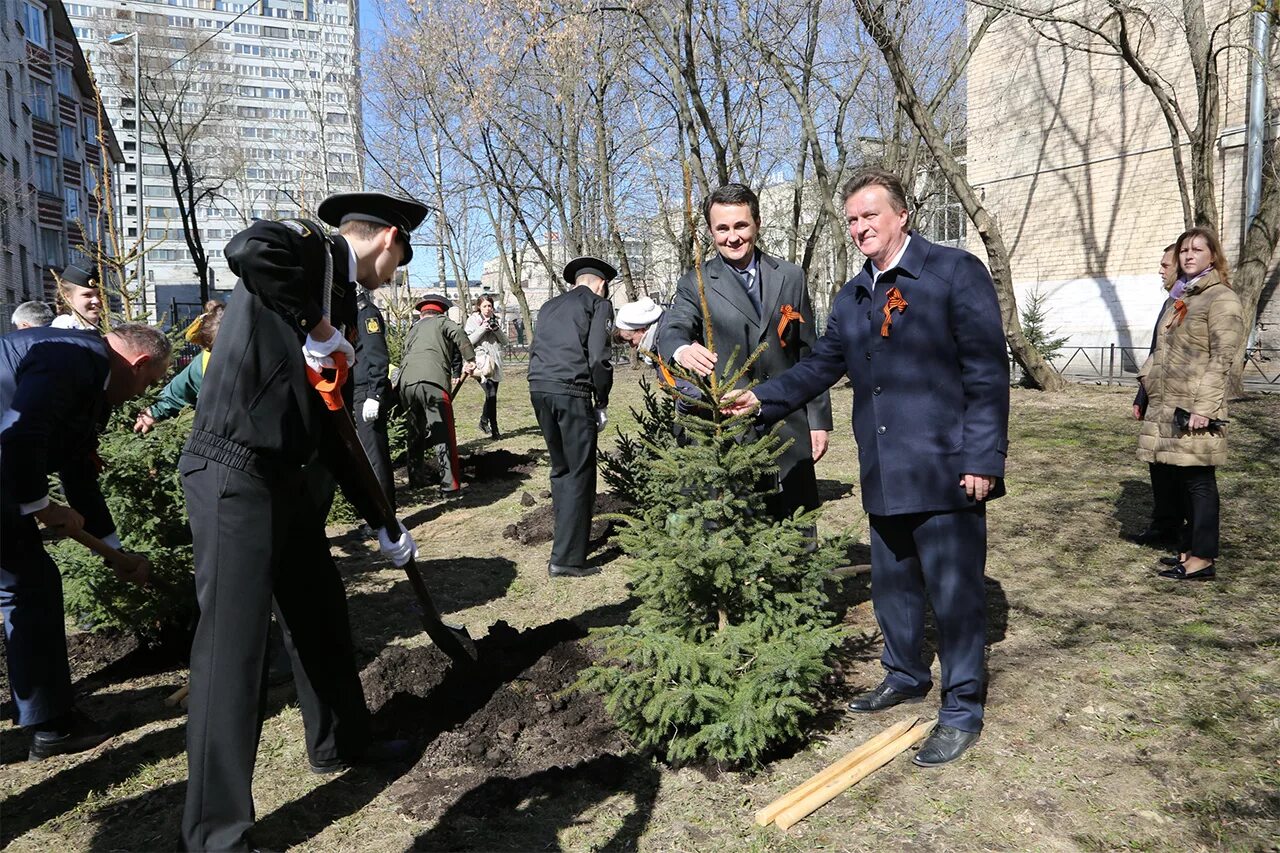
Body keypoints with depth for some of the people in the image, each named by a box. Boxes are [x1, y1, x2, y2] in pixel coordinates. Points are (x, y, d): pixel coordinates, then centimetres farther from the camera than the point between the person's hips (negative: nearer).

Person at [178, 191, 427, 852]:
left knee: (320, 614, 20)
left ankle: (341, 743, 40)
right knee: (233, 641, -6)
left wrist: (382, 524, 22)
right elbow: (247, 248, -33)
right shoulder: (313, 247, -6)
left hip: (291, 481, 10)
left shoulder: (340, 300, 17)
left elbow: (331, 428, 20)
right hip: (235, 476, -9)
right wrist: (317, 326, -19)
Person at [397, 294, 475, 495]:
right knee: (443, 435, -3)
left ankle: (415, 476, 32)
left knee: (416, 432, 23)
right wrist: (469, 360, -3)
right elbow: (459, 334, -4)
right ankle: (449, 485, -6)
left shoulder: (412, 330, 34)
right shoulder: (441, 321, 18)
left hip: (406, 382, 6)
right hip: (432, 381, -5)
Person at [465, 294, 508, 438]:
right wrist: (482, 329, -13)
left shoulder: (495, 320, 16)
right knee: (491, 394, -18)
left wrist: (497, 329, -5)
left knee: (491, 395, 8)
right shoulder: (473, 320, 3)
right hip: (480, 360, -5)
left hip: (495, 363, 5)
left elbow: (505, 342, 12)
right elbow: (467, 341, -7)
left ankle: (484, 422, 27)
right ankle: (493, 427, -13)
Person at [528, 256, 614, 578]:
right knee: (580, 475, -2)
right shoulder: (599, 304, 5)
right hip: (572, 392, -7)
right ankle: (566, 558, -3)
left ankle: (567, 536, 26)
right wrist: (602, 402, 3)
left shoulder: (549, 306, 24)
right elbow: (599, 358, -7)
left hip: (538, 388, 7)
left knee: (560, 468, 19)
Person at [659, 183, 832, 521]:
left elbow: (809, 352, 11)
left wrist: (819, 420, 9)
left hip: (789, 430, 3)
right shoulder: (695, 285, 1)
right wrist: (682, 350, -41)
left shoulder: (791, 277, 9)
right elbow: (672, 332, -16)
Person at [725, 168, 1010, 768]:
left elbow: (987, 372, -11)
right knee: (891, 583, 19)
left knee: (954, 590, 2)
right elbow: (820, 366, 17)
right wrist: (763, 398, 2)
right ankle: (905, 675, 41)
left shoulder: (955, 273, -7)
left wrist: (982, 459, -15)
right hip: (884, 475, 7)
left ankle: (962, 708, 20)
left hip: (944, 469, -7)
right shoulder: (852, 298, 14)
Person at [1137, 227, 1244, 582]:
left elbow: (1222, 358, -14)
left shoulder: (1222, 299, -7)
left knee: (1198, 480, -4)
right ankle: (1191, 546, 22)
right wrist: (1149, 376, 15)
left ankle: (1203, 559, 2)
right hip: (1168, 406, 8)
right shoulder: (1183, 297, 18)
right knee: (1182, 479, 12)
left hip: (1193, 409, -8)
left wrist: (1203, 407, -19)